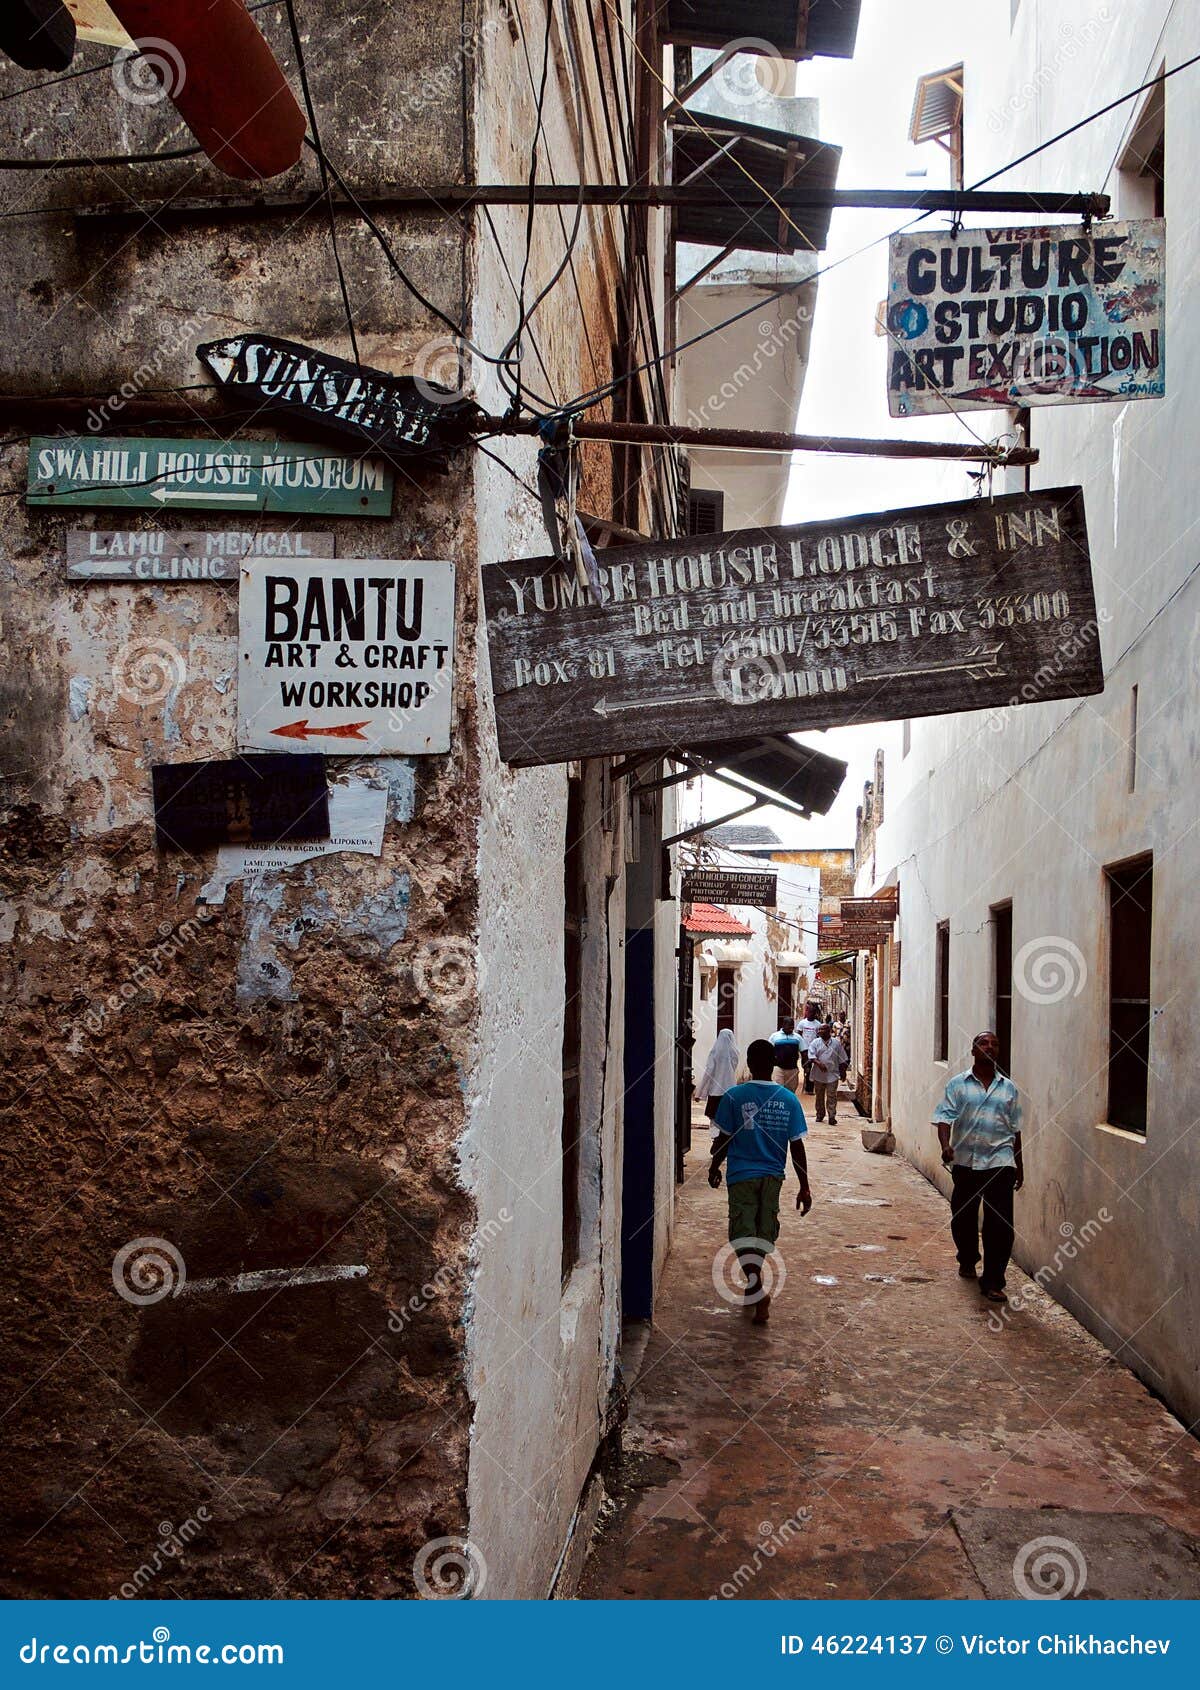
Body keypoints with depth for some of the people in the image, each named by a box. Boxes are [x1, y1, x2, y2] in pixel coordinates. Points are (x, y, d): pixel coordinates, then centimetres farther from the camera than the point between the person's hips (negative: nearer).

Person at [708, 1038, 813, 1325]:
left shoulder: (734, 1096, -10)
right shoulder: (788, 1099, -3)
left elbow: (724, 1139, -6)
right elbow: (797, 1147, -2)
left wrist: (714, 1168, 12)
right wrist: (804, 1187, 4)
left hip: (741, 1175, -3)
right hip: (773, 1176, 3)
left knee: (742, 1234, -1)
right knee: (764, 1233, 16)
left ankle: (758, 1291, -19)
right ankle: (754, 1290, 30)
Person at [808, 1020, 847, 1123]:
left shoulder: (836, 1043, 4)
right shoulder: (815, 1042, 3)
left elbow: (841, 1060, 9)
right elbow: (811, 1055, -8)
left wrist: (842, 1072, 8)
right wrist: (819, 1063, -24)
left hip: (832, 1075, -1)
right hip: (819, 1075, 1)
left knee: (832, 1096, -5)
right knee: (819, 1096, 11)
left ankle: (832, 1116, -5)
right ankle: (820, 1115, 24)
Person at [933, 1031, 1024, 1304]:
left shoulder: (1008, 1088, 8)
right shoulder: (958, 1084, 1)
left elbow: (1015, 1129, 14)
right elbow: (944, 1118, -7)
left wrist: (1019, 1165, 17)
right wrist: (946, 1146, -24)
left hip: (1000, 1161, 0)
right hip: (965, 1161, 0)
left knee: (1000, 1224, -7)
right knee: (963, 1217, 13)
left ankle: (993, 1281, 1)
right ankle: (967, 1260, 40)